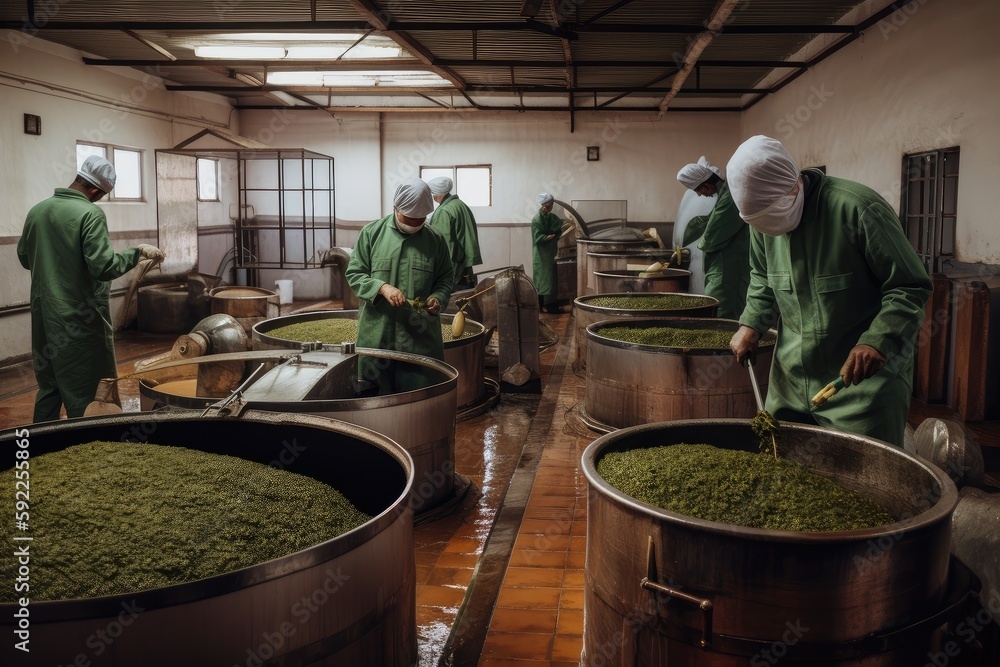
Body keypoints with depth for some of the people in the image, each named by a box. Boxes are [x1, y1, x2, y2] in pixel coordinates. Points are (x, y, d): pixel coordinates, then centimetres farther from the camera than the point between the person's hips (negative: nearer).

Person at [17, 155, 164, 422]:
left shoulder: (37, 210, 5)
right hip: (79, 319, -7)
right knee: (84, 394, 3)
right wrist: (138, 252, -10)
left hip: (44, 317, 7)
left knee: (49, 387, 19)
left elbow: (24, 258, 17)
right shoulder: (90, 213, -16)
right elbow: (104, 267, -22)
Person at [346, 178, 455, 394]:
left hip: (421, 336, 1)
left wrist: (438, 298, -9)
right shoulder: (371, 233, 1)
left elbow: (446, 278, 12)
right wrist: (382, 287, -15)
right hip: (377, 335, 0)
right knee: (378, 396, 9)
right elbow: (354, 273, 2)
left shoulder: (436, 240, 5)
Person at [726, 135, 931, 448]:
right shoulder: (763, 220, 0)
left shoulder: (857, 208, -20)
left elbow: (910, 287, -15)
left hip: (864, 380, -6)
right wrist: (751, 323, 1)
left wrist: (877, 341, -28)